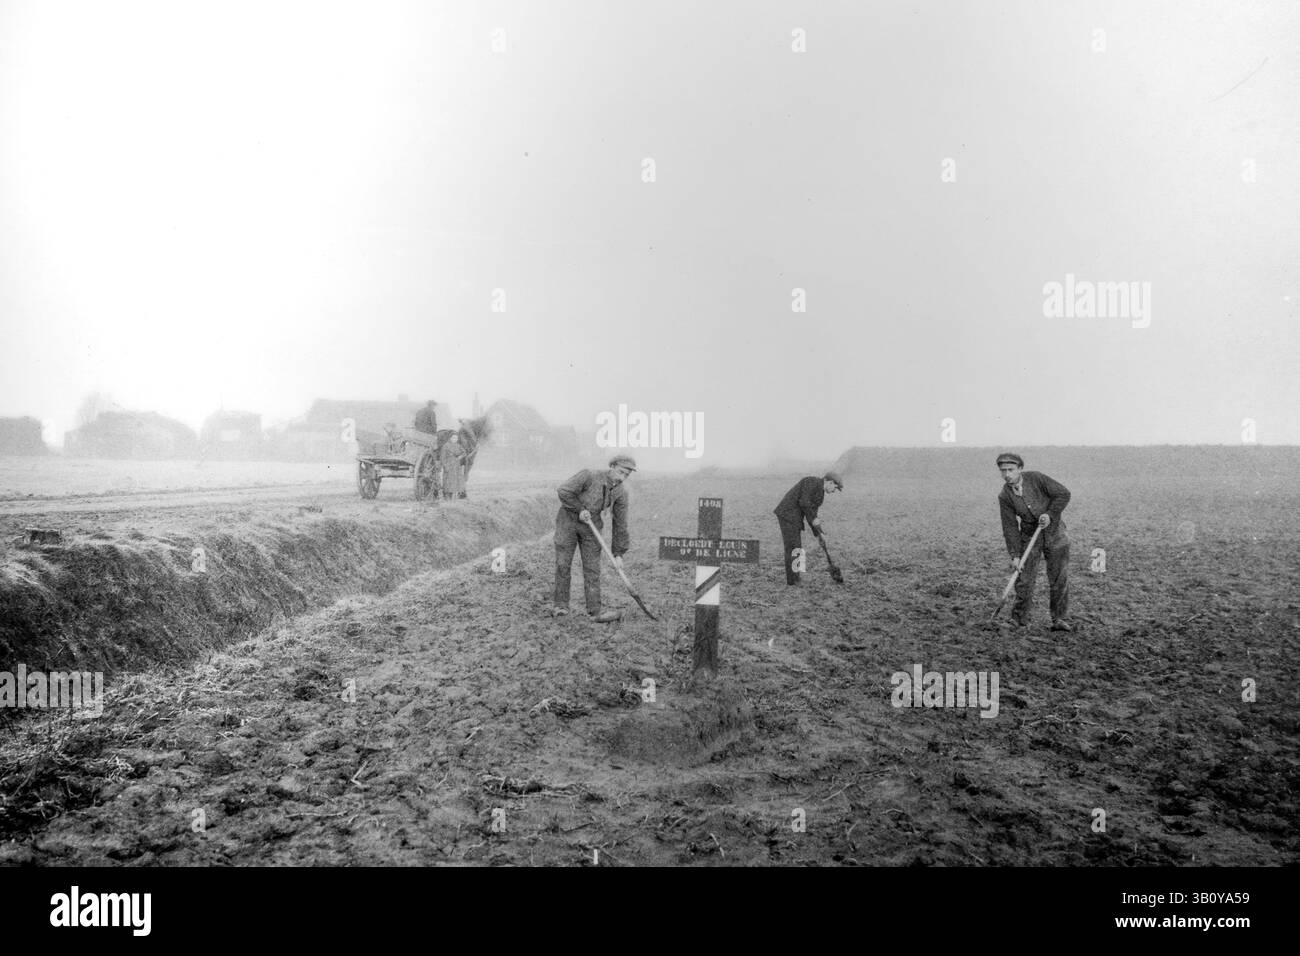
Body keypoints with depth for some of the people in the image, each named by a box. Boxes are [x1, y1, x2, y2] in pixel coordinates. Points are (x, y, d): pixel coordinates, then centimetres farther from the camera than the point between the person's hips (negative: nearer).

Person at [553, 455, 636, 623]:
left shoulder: (621, 492, -9)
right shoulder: (589, 475, -22)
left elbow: (620, 524, -3)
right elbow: (563, 491, -19)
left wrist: (618, 553, -3)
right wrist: (579, 509, -22)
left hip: (591, 526, 3)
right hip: (568, 520, -3)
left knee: (592, 568, -3)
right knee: (563, 564, -3)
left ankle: (595, 611, -4)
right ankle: (561, 605, 8)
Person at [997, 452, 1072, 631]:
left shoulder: (1036, 478, -17)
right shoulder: (1004, 496, -11)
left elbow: (1063, 493, -10)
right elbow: (1010, 527, -10)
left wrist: (1050, 514, -20)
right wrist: (1015, 556, -15)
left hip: (1054, 531, -1)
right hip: (1029, 536, 1)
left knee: (1059, 579, -1)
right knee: (1024, 579, -3)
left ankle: (1060, 620, 7)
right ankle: (1019, 619, 8)